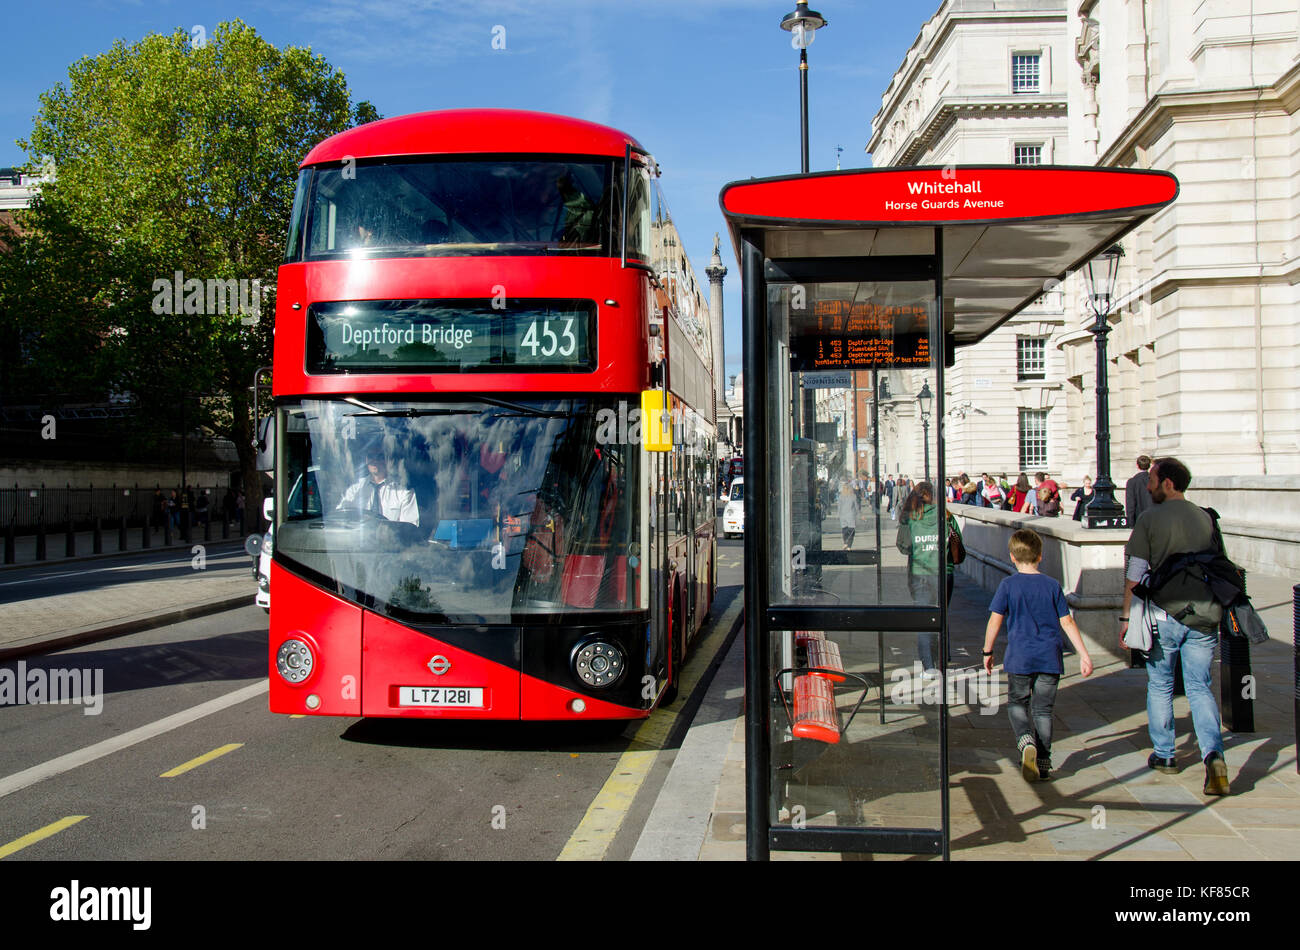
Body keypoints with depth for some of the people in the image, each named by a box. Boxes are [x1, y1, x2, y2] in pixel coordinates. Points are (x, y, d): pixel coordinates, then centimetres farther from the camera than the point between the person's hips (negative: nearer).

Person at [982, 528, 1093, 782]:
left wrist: (987, 651, 7)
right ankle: (1043, 763, 10)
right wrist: (1084, 655, 6)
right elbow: (1067, 622, 2)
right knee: (1043, 709, 10)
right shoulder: (1052, 585, 2)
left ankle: (1026, 740, -14)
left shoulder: (1008, 585, -4)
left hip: (1019, 658, -2)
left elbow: (995, 621, -5)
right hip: (1050, 657, 2)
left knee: (1017, 703, 13)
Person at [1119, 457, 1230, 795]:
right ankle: (1213, 753, -11)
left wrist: (1125, 617, 0)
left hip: (1164, 615, -3)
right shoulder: (1205, 519, 7)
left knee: (1160, 686, 13)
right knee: (1200, 688, 8)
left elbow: (1135, 573, -7)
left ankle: (1164, 755, 21)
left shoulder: (1150, 518, -6)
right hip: (1204, 615, 3)